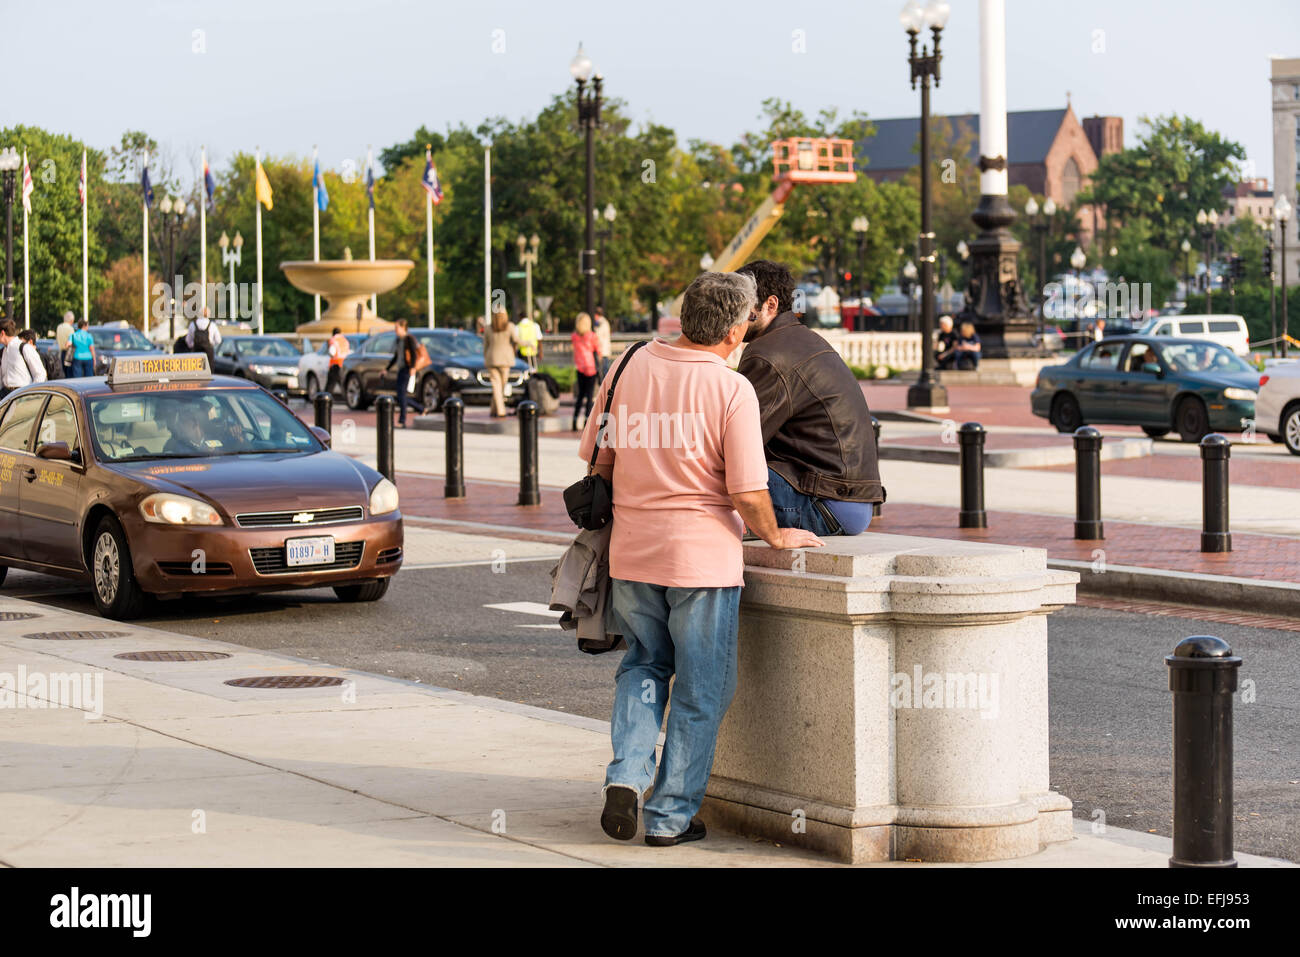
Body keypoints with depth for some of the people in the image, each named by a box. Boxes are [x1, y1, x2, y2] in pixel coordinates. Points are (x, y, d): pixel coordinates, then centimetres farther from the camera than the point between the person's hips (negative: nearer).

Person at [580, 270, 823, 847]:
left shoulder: (628, 368, 0)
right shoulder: (731, 389, -13)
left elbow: (597, 457, 8)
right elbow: (748, 494, -15)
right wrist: (774, 536, 4)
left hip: (630, 554, 4)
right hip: (703, 556, -4)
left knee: (643, 666, 24)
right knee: (700, 692, 9)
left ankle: (626, 775, 5)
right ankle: (671, 816, 12)